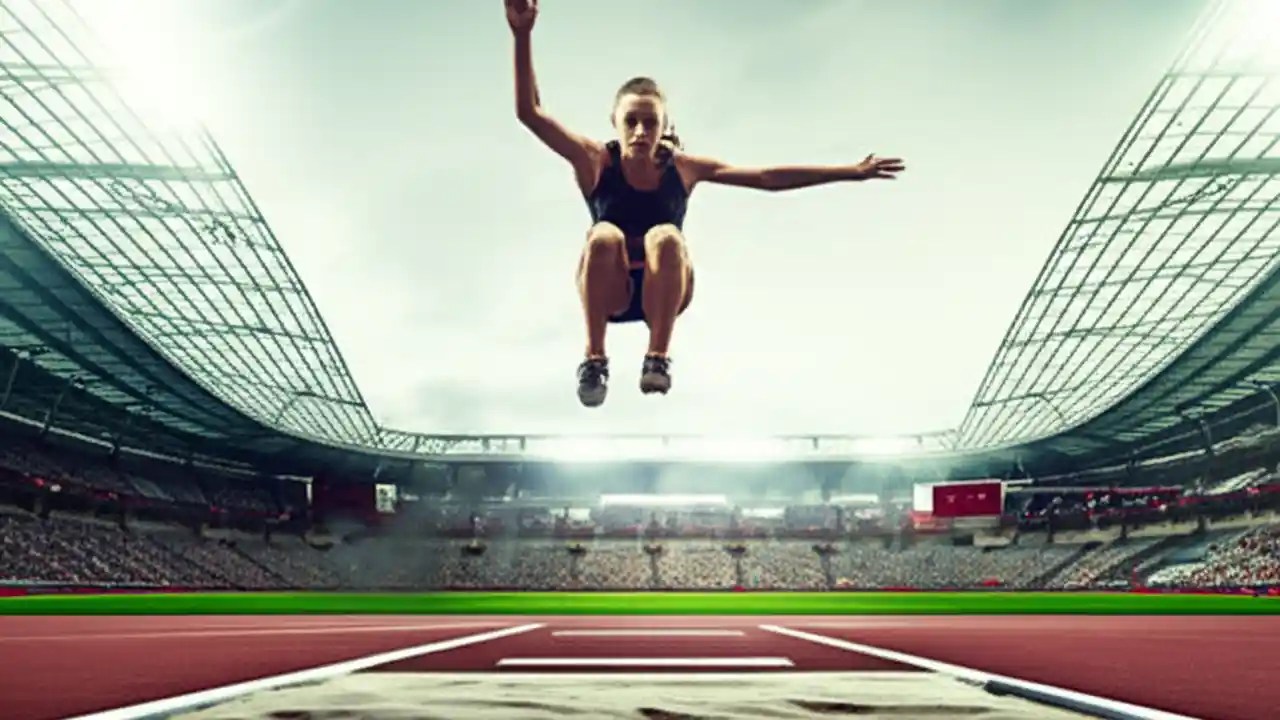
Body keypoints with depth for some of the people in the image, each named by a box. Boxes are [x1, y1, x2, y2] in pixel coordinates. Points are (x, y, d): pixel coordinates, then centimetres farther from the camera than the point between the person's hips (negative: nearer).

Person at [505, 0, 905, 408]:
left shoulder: (683, 168, -2)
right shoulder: (596, 161, -7)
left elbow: (767, 178, -3)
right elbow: (530, 113, -16)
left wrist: (850, 172, -6)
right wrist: (522, 38, -27)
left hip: (662, 293, 1)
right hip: (610, 292, -1)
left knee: (665, 238, -31)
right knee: (604, 237, -32)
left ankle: (659, 358, -25)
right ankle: (594, 360, -25)